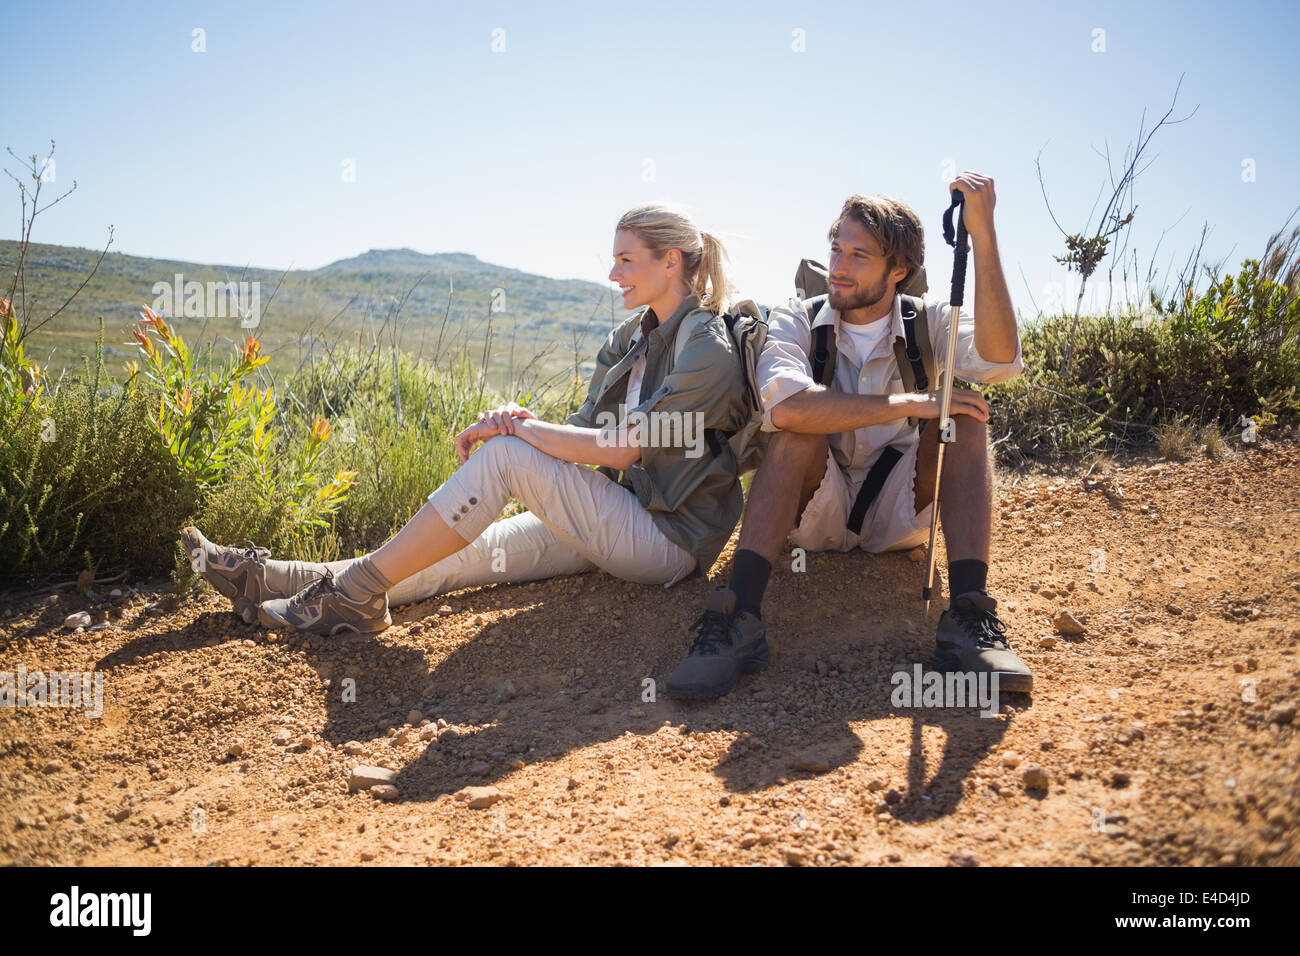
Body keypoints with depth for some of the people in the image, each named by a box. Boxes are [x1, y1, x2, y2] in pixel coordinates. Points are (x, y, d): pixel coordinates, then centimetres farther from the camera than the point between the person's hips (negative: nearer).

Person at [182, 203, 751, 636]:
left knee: (505, 455, -22)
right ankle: (265, 577, -6)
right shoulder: (632, 336, 14)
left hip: (670, 540, -7)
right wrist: (521, 424, -14)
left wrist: (519, 429, -15)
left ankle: (356, 593, -17)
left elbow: (621, 447, -20)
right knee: (464, 555, -4)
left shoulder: (709, 349, -14)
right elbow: (584, 430, 7)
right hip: (618, 519, 7)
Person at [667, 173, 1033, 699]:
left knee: (964, 412, -22)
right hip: (816, 513, -1)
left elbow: (1000, 360, -30)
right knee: (803, 424, -30)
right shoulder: (796, 320, -10)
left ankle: (968, 615, -34)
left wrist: (983, 234, -36)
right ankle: (738, 617, -41)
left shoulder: (928, 323, -6)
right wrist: (911, 405, -33)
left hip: (901, 515, 2)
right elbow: (786, 405, -33)